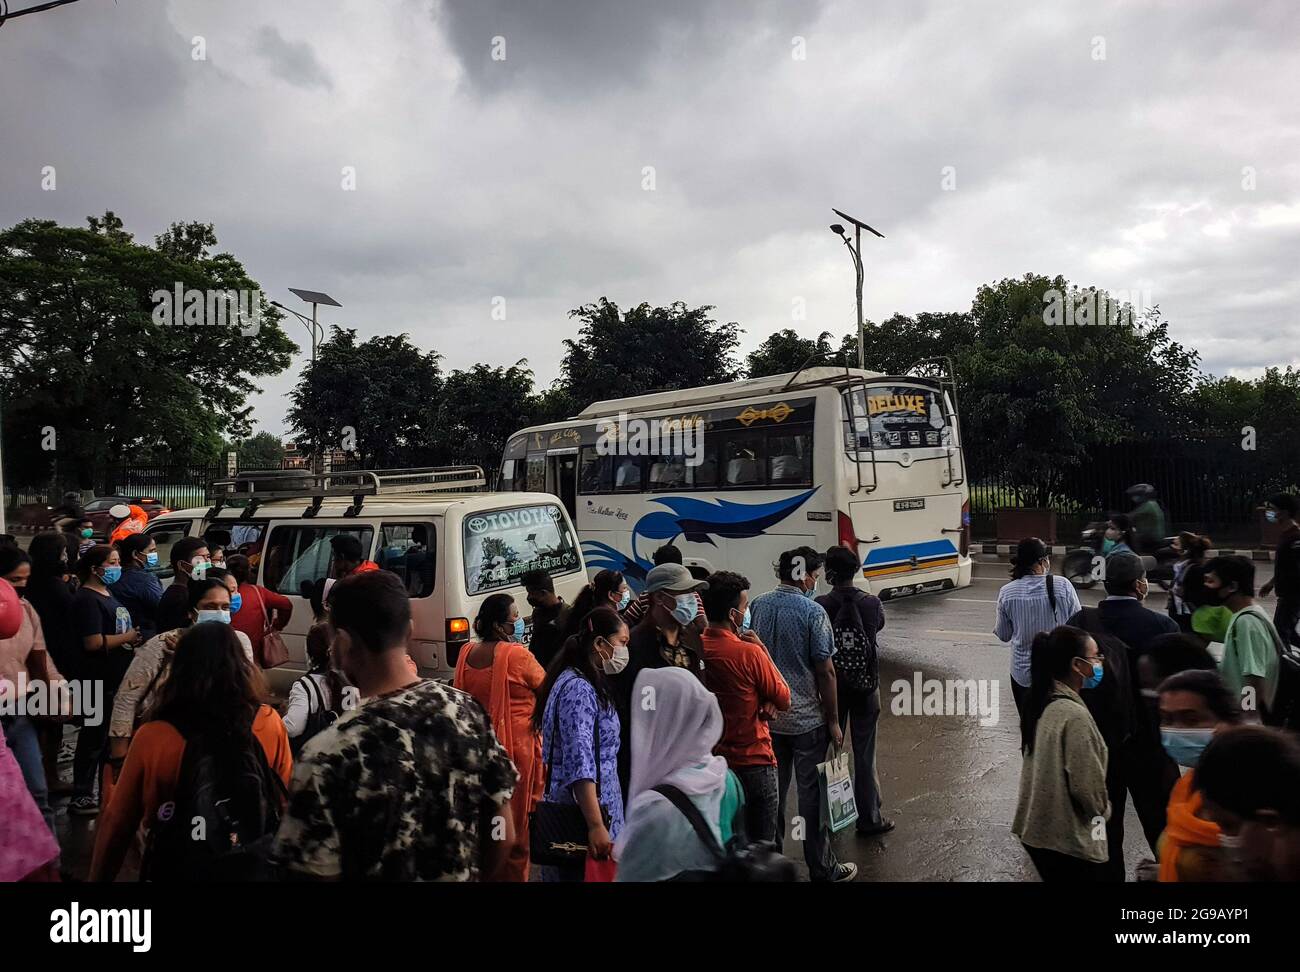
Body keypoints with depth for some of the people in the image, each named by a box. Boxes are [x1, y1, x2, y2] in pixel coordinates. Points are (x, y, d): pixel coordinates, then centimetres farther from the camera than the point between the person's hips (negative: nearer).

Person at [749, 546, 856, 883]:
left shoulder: (756, 606, 1)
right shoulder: (813, 612, -15)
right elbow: (825, 671, -13)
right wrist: (833, 721, -4)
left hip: (766, 715, 5)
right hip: (806, 718, -5)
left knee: (771, 790, 15)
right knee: (812, 793, 6)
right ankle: (822, 869, 18)